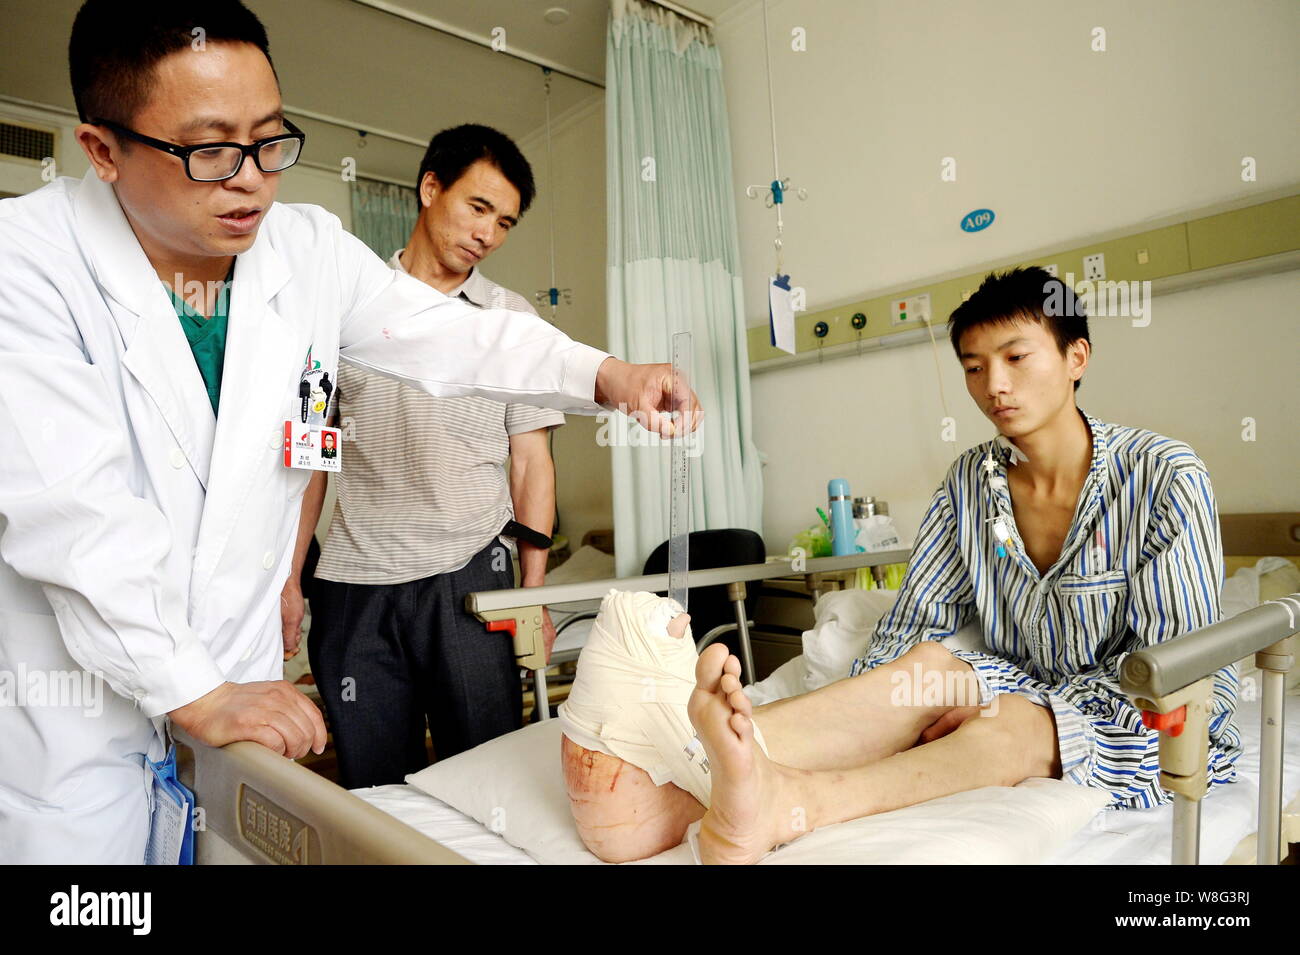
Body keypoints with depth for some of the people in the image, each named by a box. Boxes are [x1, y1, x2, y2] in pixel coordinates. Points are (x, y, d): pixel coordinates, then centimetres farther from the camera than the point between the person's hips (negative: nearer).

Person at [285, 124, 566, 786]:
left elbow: (531, 459, 5)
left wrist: (533, 588, -2)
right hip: (353, 582, 1)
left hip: (468, 574, -1)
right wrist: (288, 578, 7)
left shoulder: (513, 319, 8)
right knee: (373, 787, 9)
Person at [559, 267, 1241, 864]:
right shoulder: (972, 482, 0)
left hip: (1151, 721, -2)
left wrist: (1018, 711, -24)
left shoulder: (1165, 479, -13)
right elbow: (913, 621, -3)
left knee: (1012, 724, -35)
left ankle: (787, 805, -58)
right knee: (929, 665, -28)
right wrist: (856, 712, -20)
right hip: (1027, 691, 3)